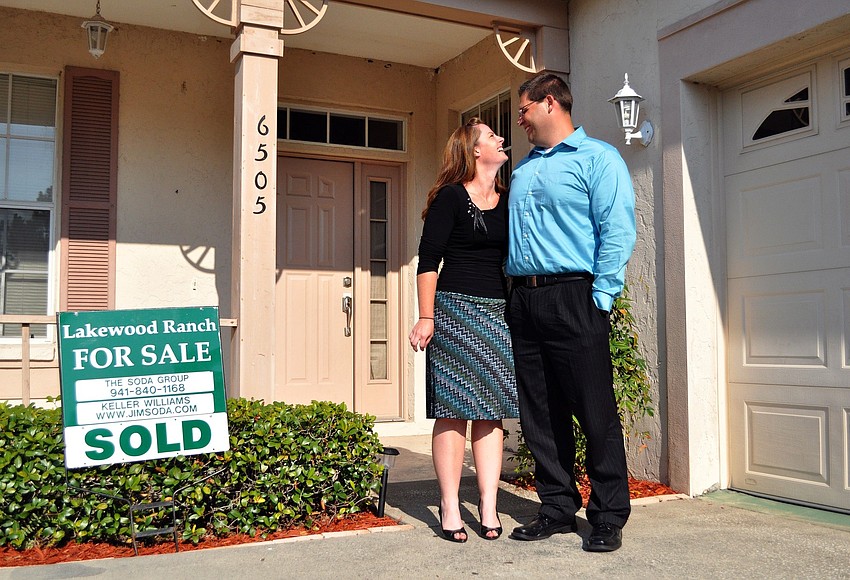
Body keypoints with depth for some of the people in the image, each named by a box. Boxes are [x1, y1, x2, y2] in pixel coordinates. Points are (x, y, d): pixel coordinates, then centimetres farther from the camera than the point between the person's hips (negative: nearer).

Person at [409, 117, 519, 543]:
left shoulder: (509, 200, 15)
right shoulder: (451, 196, -1)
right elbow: (428, 259, -5)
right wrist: (426, 316, -13)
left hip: (498, 313, 5)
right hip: (455, 310, -5)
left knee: (490, 411, 4)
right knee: (453, 410, -4)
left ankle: (488, 506, 9)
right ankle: (450, 508, 4)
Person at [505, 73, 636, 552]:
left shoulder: (597, 157, 1)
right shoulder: (522, 170, 22)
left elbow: (617, 231, -9)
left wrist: (600, 296, -16)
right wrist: (514, 289, 14)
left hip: (573, 297, -7)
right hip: (523, 299, 7)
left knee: (596, 412, -3)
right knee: (540, 414, 9)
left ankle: (609, 517, 9)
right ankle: (558, 509, 20)